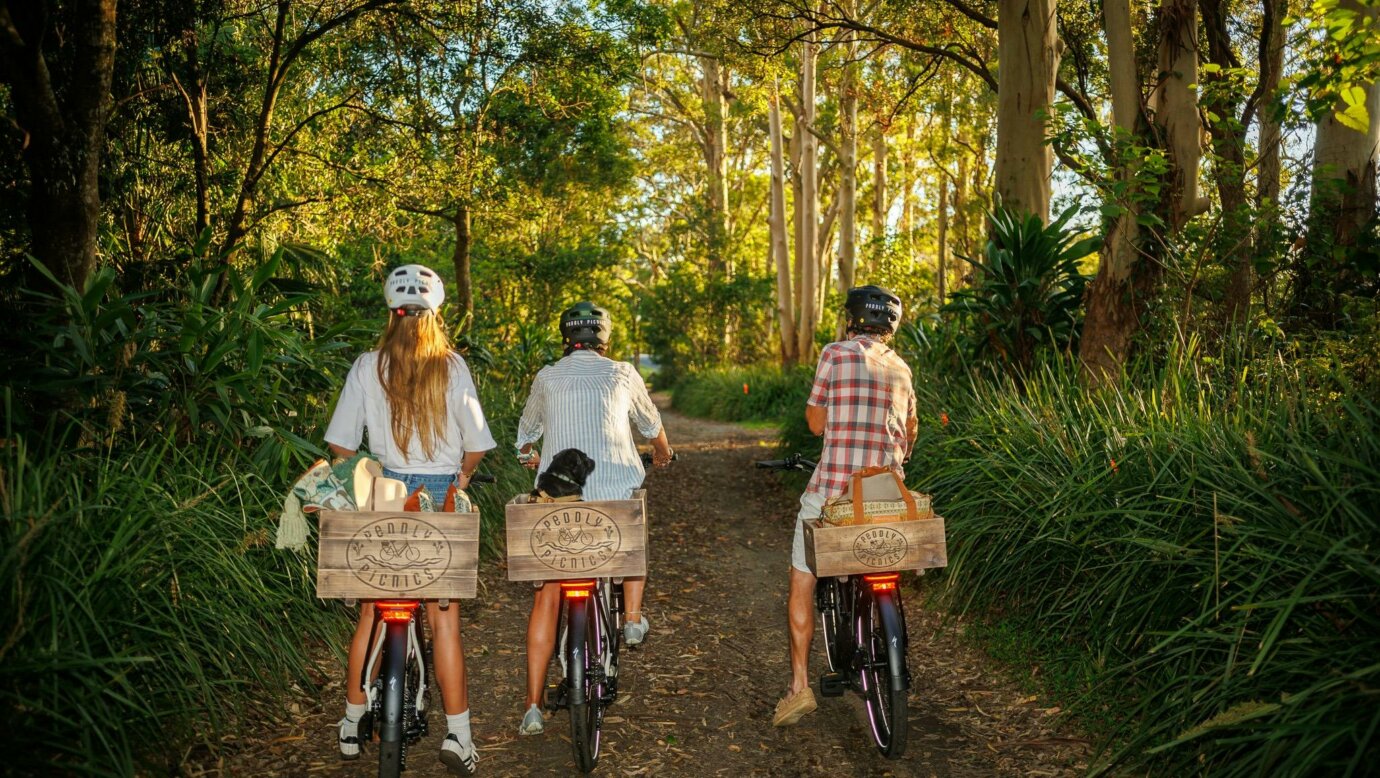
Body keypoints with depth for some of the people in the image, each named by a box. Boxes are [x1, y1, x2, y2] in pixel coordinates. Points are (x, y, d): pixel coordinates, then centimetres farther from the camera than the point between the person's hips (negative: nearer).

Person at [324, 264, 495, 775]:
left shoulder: (367, 367, -3)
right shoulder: (452, 366, -6)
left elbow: (341, 445, -2)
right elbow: (476, 445, -3)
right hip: (440, 496, -1)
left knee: (372, 610, 14)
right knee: (444, 617, 4)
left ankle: (352, 724, 25)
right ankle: (458, 735, 7)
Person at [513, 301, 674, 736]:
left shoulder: (547, 378, 11)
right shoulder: (622, 374, 9)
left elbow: (527, 431, 28)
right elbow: (651, 424, 27)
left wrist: (530, 457, 52)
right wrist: (662, 454, 48)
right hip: (616, 490, 0)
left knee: (547, 596, 4)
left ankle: (533, 706, 1)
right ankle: (632, 620, 28)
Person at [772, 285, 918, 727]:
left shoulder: (836, 354, -4)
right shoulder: (901, 369, 13)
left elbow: (816, 423, 1)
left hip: (832, 489, -5)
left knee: (802, 584, 5)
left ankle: (799, 685, 0)